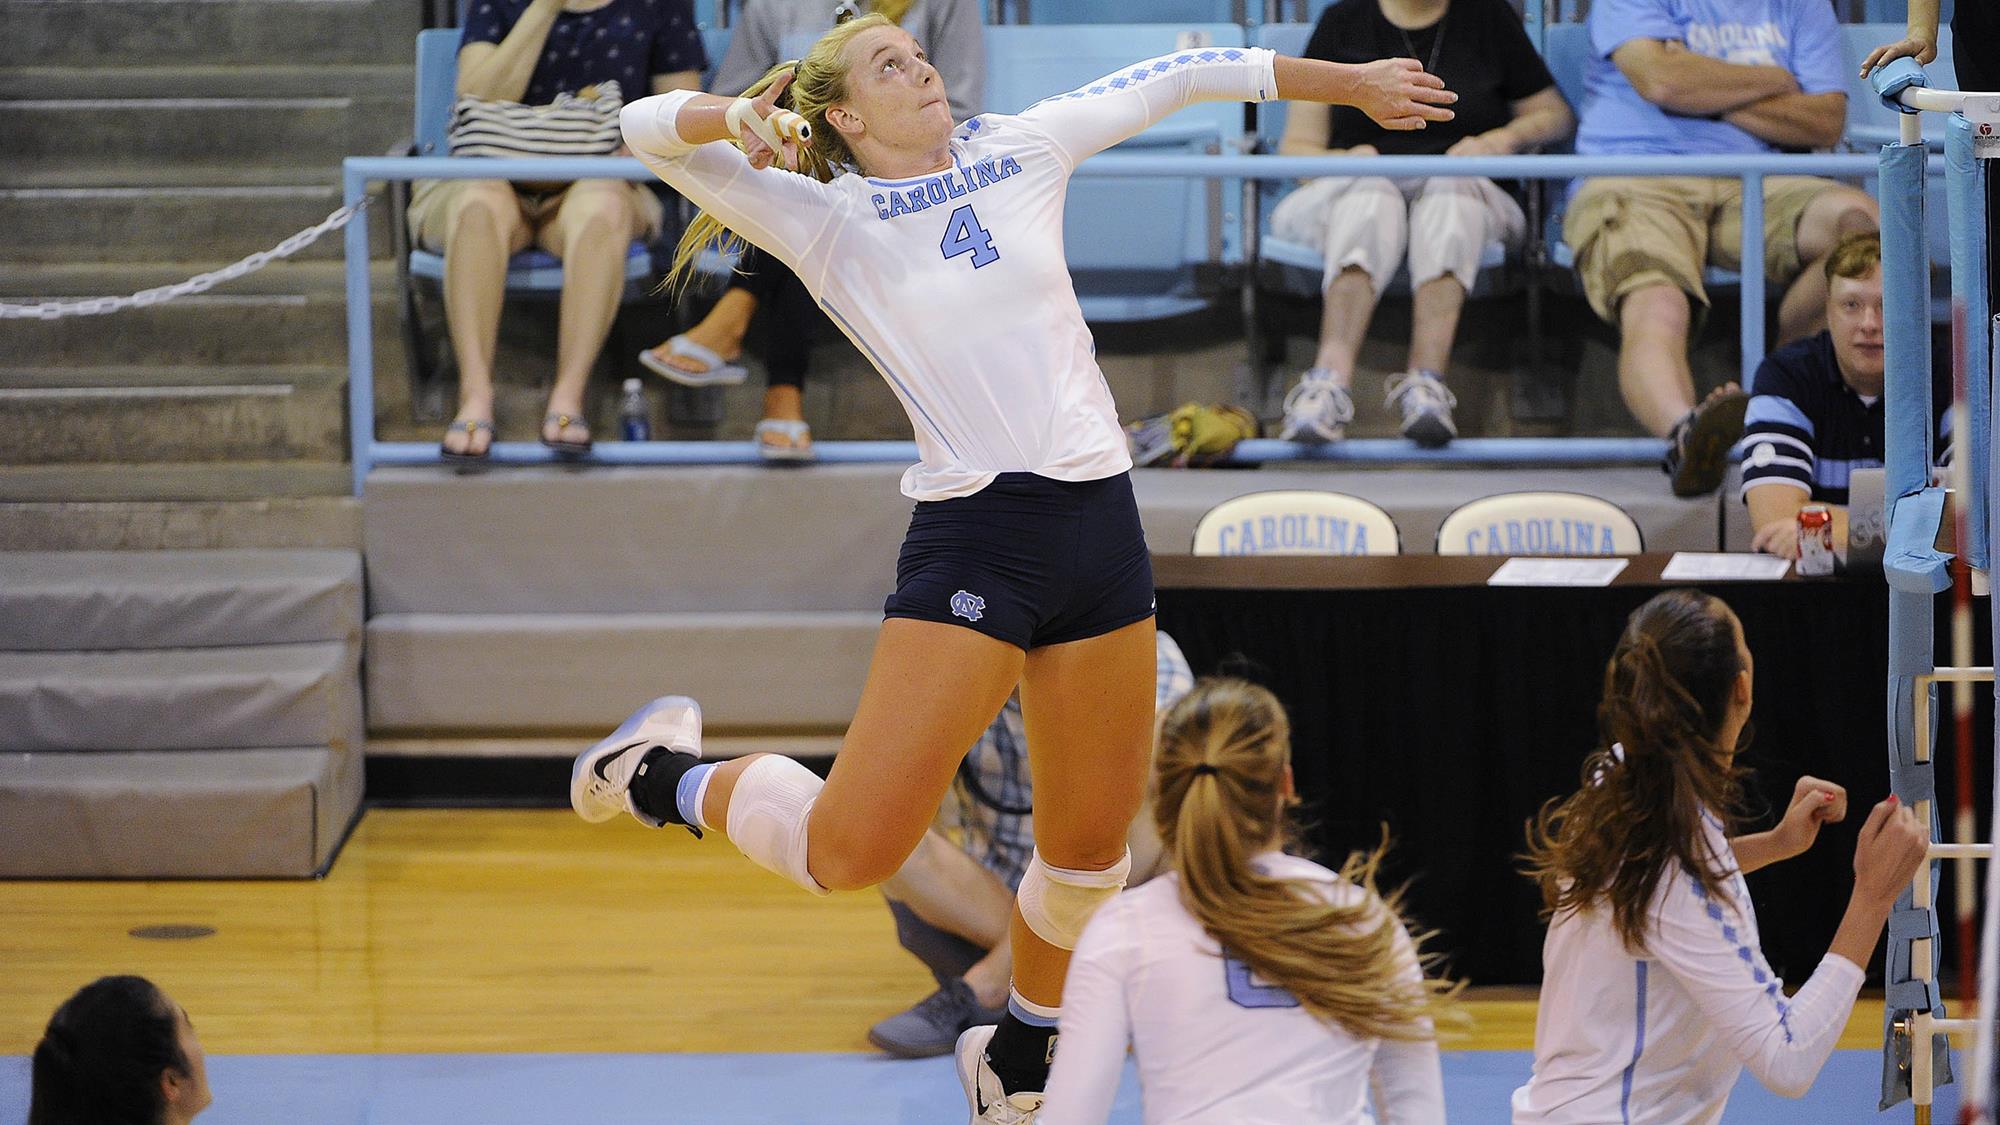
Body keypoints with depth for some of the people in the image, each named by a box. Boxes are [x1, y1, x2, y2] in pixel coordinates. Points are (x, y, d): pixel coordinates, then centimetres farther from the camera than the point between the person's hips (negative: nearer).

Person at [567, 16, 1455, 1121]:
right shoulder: (829, 221, 0)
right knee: (848, 851, -14)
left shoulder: (1024, 149, 12)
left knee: (1088, 847, 11)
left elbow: (1179, 77, 21)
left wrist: (1350, 82, 25)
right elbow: (648, 130, -7)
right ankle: (667, 773, 15)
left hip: (1100, 522, 5)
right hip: (974, 537, -5)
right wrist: (741, 118, -27)